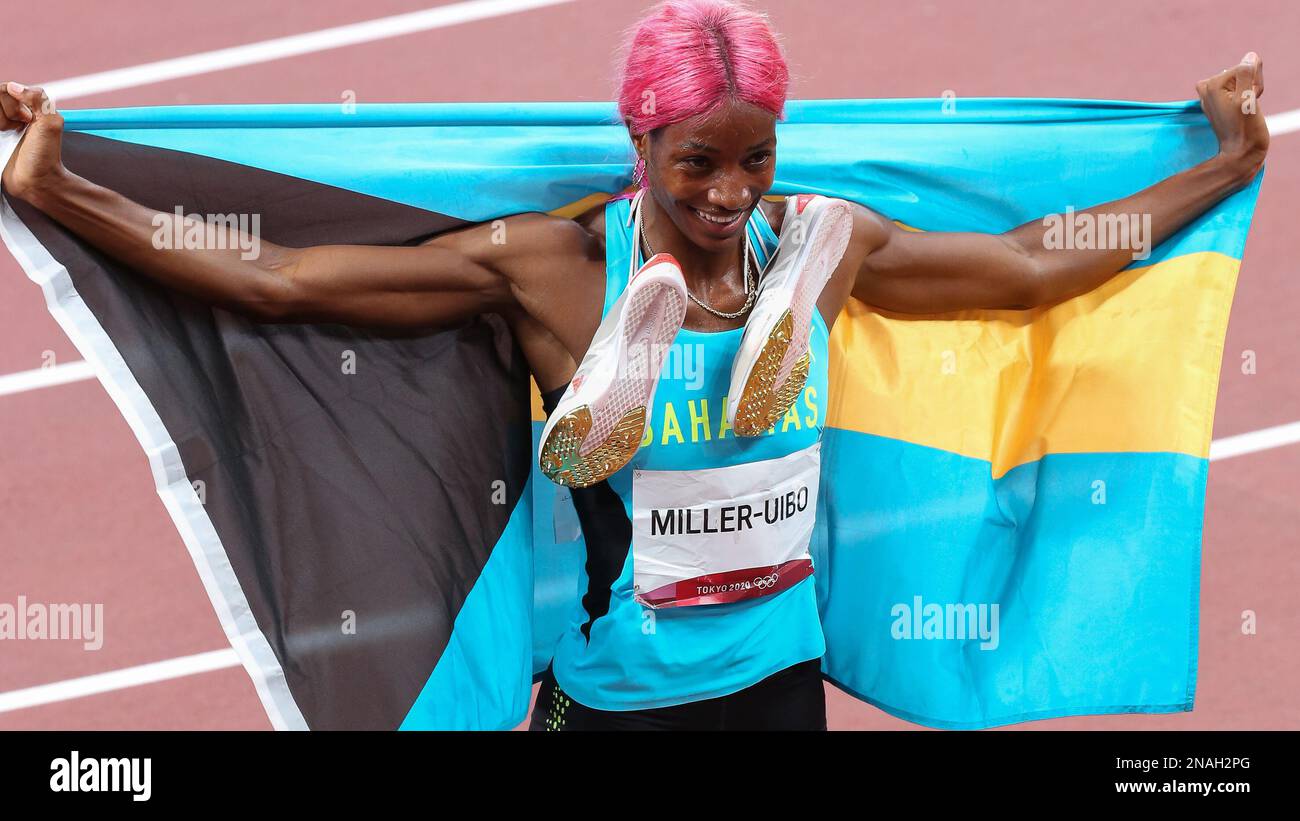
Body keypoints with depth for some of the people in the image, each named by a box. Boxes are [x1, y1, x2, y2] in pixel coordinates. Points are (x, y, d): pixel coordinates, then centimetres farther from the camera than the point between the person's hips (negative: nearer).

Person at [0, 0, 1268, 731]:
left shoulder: (823, 247, -1)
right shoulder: (553, 269, -13)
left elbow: (1033, 269, 13)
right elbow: (273, 279, -13)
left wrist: (1225, 168, 18)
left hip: (782, 672, 3)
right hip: (619, 693, -3)